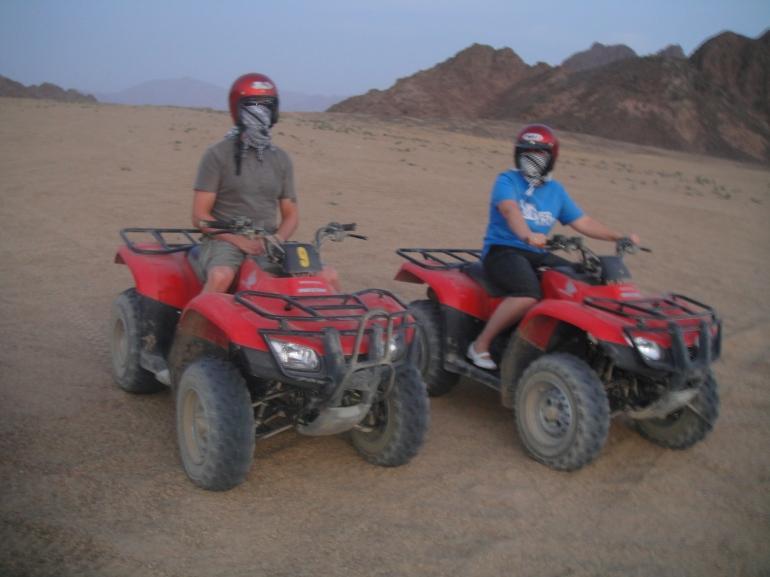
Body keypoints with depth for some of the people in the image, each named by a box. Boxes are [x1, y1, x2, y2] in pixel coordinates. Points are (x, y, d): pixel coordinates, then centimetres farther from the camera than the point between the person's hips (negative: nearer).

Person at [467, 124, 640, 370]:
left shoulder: (555, 190, 15)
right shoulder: (507, 180, -3)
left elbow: (582, 222, 16)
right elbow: (510, 210, -24)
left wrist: (619, 236, 4)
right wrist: (527, 235, -45)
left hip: (537, 255, 7)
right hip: (501, 250, -6)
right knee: (528, 294, -34)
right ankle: (480, 346, -18)